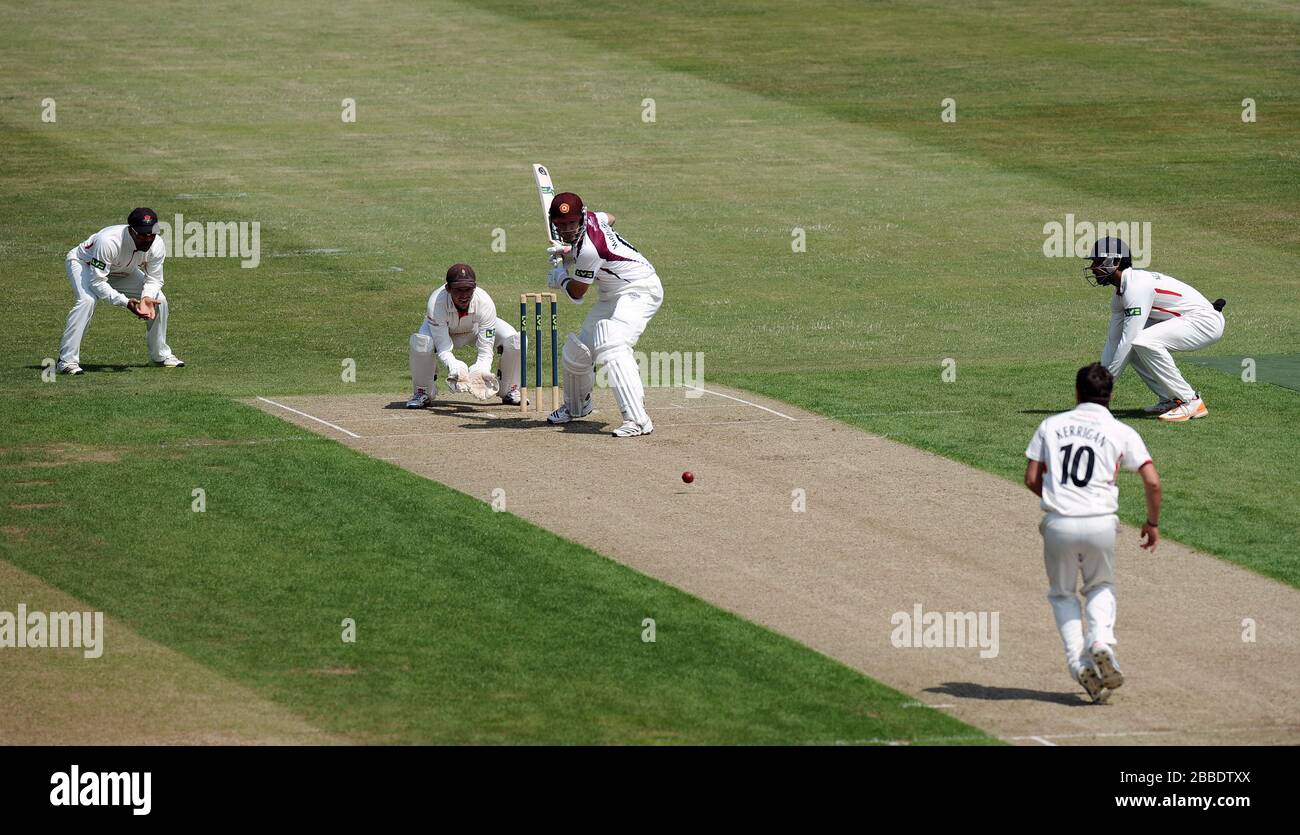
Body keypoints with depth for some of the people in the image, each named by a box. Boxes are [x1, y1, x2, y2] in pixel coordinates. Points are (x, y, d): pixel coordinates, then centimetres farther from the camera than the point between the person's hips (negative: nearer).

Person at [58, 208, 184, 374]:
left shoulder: (157, 245, -25)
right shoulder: (108, 241, -43)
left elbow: (153, 279, -11)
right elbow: (97, 282, -38)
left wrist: (147, 298, -33)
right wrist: (126, 303, -45)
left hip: (123, 271, 6)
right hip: (83, 263, -6)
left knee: (159, 300, -4)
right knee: (87, 301, -34)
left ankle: (160, 354, 17)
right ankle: (67, 360, -28)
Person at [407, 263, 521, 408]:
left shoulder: (485, 303, -36)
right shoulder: (436, 303, -40)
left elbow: (486, 349, -33)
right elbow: (443, 348, -36)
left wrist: (481, 371, -53)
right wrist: (455, 368, -56)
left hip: (476, 328, 1)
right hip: (444, 331, -1)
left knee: (513, 340, -24)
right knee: (421, 342, -36)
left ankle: (510, 390, 4)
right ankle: (423, 393, -7)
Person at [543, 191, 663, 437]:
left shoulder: (588, 249, -28)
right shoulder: (590, 218, -3)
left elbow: (577, 293, -14)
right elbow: (609, 218, 25)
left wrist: (560, 278, 9)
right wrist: (570, 250, 19)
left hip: (639, 290, -10)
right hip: (611, 295, 10)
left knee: (612, 347, -31)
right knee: (578, 349, 12)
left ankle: (638, 420, -39)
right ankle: (577, 405, 39)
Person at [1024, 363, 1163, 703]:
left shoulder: (1051, 425, 10)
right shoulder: (1121, 432, 5)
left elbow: (1031, 479, 9)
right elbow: (1152, 481, -2)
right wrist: (1152, 522, 13)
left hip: (1058, 522, 0)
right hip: (1100, 523, 0)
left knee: (1062, 593, 21)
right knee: (1101, 587, 25)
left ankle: (1079, 661, 0)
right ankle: (1101, 643, -3)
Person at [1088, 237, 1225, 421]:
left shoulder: (1137, 287, -23)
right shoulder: (1120, 294, 9)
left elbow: (1128, 340, -24)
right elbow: (1114, 340, 14)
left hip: (1205, 321, -10)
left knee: (1143, 341, -28)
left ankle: (1191, 401, -20)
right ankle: (1169, 400, 10)